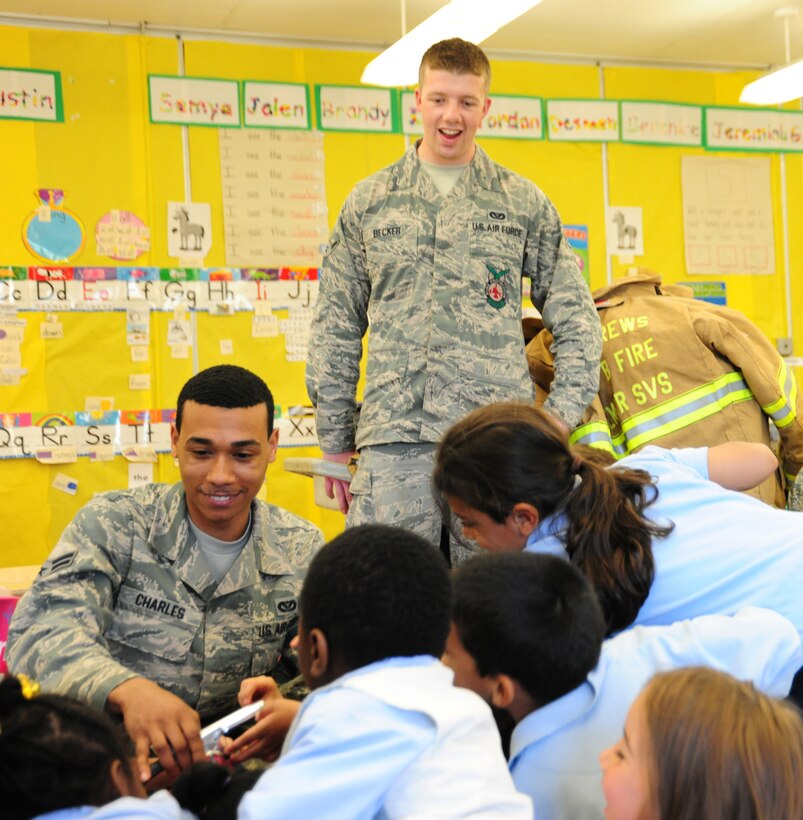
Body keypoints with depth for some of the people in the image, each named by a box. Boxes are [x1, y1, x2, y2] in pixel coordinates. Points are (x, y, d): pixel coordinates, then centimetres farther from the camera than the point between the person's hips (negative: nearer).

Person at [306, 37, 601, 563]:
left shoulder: (524, 203, 12)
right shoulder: (369, 202, 13)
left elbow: (576, 319, 14)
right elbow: (336, 332, 14)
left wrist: (563, 413, 1)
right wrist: (335, 442, 10)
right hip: (395, 438, 0)